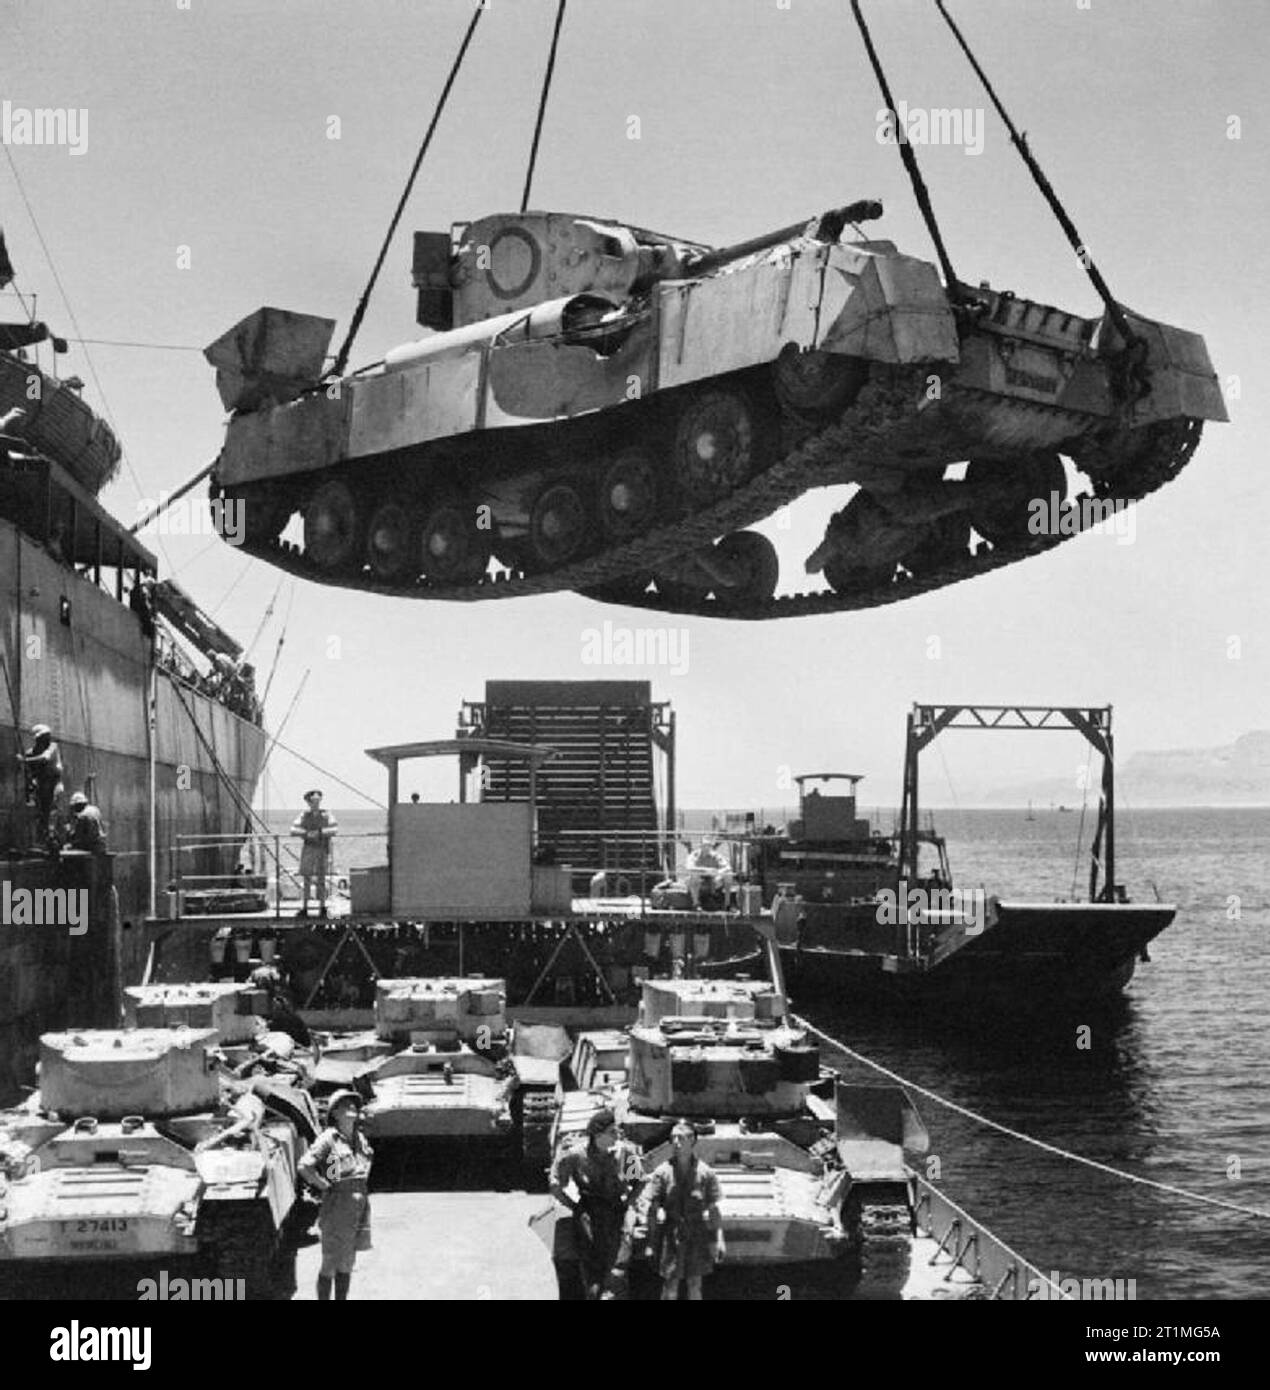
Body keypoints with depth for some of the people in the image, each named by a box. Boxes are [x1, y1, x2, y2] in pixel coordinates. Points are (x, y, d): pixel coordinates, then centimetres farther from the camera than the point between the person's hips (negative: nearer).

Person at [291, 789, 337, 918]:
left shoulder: (326, 815, 2)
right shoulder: (304, 815, 7)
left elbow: (334, 829, -9)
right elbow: (293, 830, -1)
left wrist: (320, 832, -20)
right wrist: (306, 833, -17)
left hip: (322, 850, -2)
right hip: (308, 848, 2)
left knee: (321, 879, -2)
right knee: (306, 879, 3)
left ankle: (322, 907, 5)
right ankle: (304, 908, 7)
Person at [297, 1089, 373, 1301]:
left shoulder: (359, 1138, 9)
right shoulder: (328, 1139, -13)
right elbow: (304, 1166, -22)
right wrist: (325, 1186, -14)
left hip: (360, 1207, 7)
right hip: (337, 1207, -7)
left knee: (346, 1265, 14)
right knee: (330, 1266, 0)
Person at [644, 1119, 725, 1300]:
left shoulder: (706, 1173, 0)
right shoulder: (663, 1173, -1)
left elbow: (713, 1209, 3)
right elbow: (653, 1209, 2)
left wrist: (719, 1239, -2)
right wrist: (652, 1239, -3)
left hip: (697, 1236, 1)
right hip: (671, 1234, -1)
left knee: (695, 1285, 7)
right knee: (670, 1286, 1)